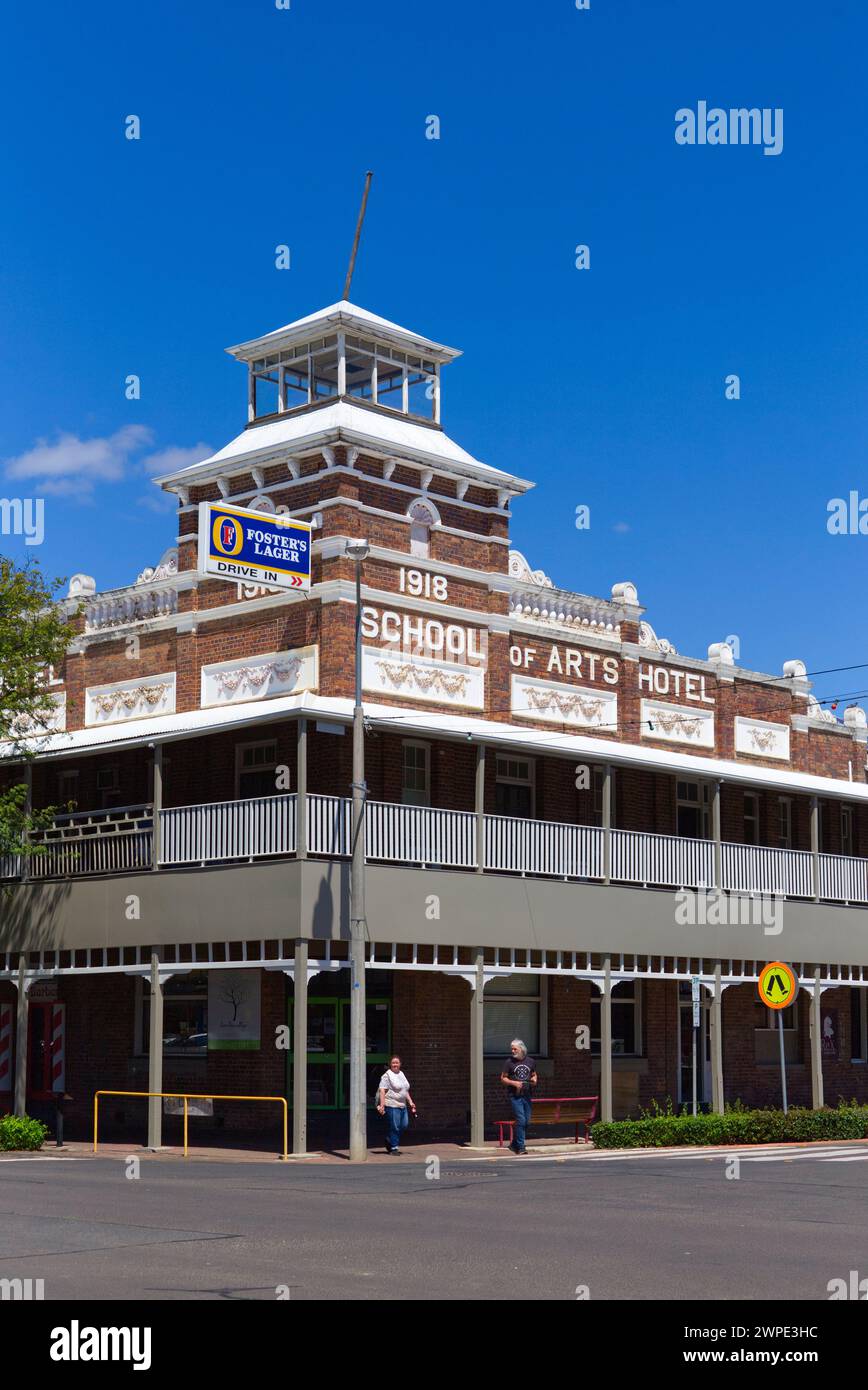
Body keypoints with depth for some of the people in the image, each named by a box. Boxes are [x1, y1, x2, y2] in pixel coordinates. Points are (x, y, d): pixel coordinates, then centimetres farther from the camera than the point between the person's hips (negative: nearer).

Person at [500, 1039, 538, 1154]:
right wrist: (514, 1083, -14)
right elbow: (503, 1078, 1)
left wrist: (534, 1079, -3)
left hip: (526, 1095, 4)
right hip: (515, 1096, -4)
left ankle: (514, 1144, 24)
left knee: (526, 1121, 8)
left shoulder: (530, 1061, 7)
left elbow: (534, 1075, 20)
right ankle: (520, 1147, -7)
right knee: (520, 1120, -13)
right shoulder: (510, 1062, -2)